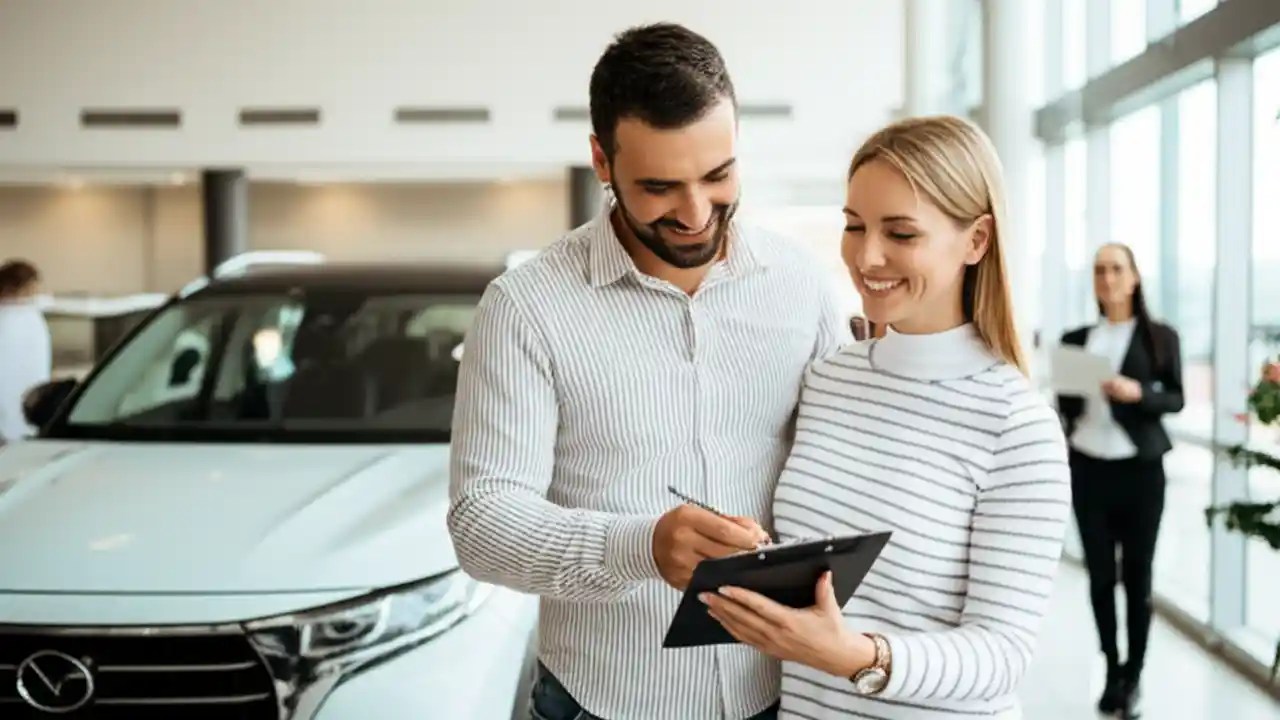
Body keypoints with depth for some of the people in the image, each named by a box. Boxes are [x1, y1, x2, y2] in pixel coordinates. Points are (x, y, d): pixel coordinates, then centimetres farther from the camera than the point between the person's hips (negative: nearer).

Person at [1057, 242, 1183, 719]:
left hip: (1140, 470, -2)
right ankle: (1112, 671, 15)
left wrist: (1138, 393, -19)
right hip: (1088, 469, 2)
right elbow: (1065, 404, 10)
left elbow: (1175, 399, -1)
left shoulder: (1160, 336, 1)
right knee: (1100, 574, 5)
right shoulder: (1075, 339, 8)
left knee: (1137, 575, 3)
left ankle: (1134, 676, 12)